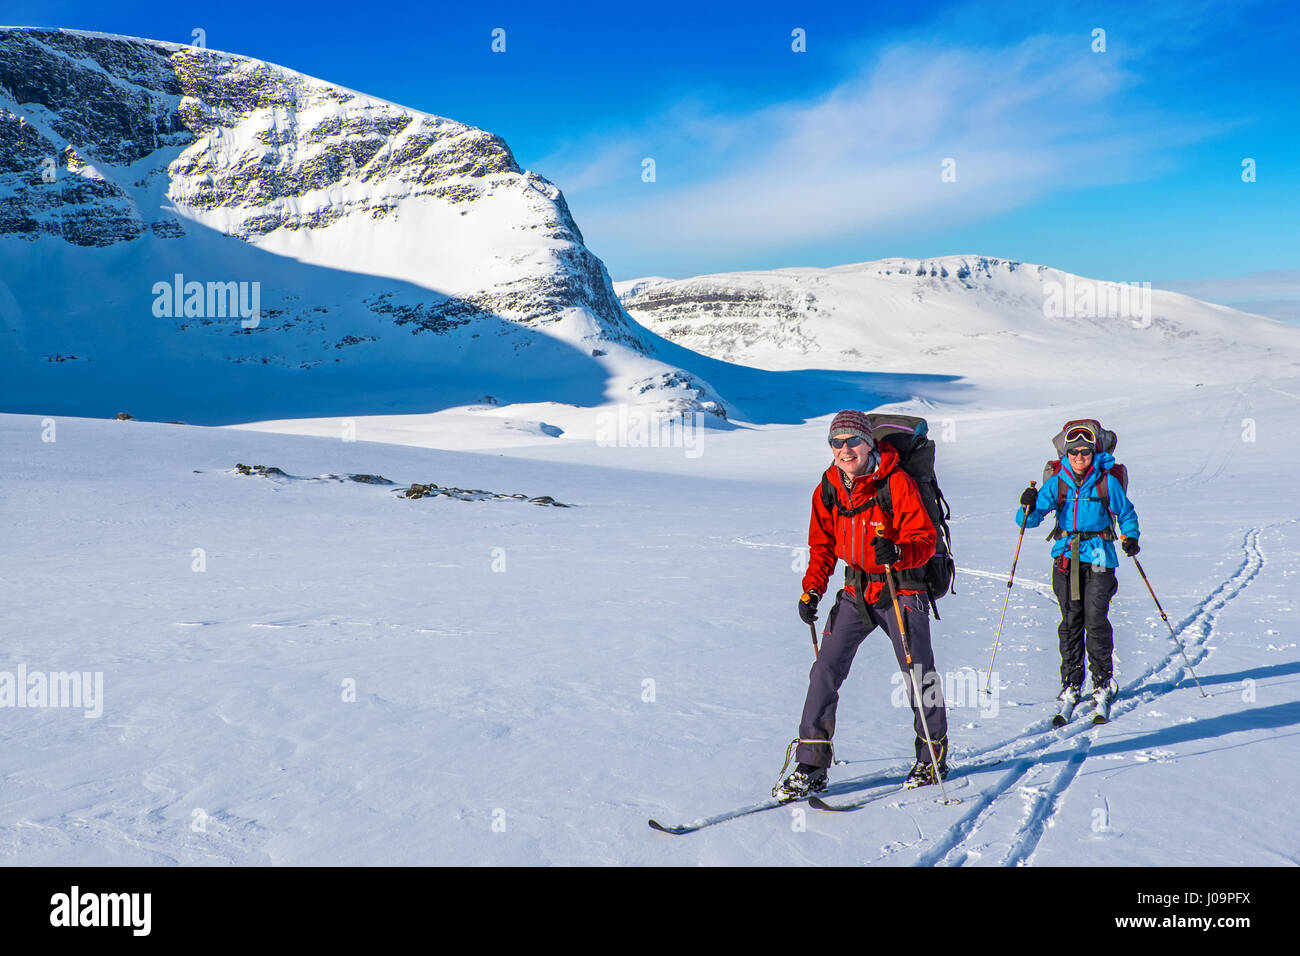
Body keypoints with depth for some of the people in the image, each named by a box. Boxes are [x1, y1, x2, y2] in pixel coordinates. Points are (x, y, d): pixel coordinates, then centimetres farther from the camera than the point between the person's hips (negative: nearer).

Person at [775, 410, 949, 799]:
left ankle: (933, 755, 27)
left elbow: (925, 538, -14)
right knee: (825, 671, -5)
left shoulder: (896, 483, -14)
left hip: (901, 587, -4)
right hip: (856, 589, 4)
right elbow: (822, 546, 12)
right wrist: (812, 590, 1)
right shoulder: (827, 490, 2)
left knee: (918, 673, 3)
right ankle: (811, 766, 0)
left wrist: (896, 552, -34)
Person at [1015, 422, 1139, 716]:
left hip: (1098, 557, -2)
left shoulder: (1106, 482, 1)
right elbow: (1030, 519, -1)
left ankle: (1103, 684, 5)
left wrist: (1131, 537, -3)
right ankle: (1071, 685, 12)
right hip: (1066, 557, 2)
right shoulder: (1056, 483, 4)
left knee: (1096, 620, -8)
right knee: (1070, 623, 3)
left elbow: (1126, 512, 14)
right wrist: (1028, 508, -22)